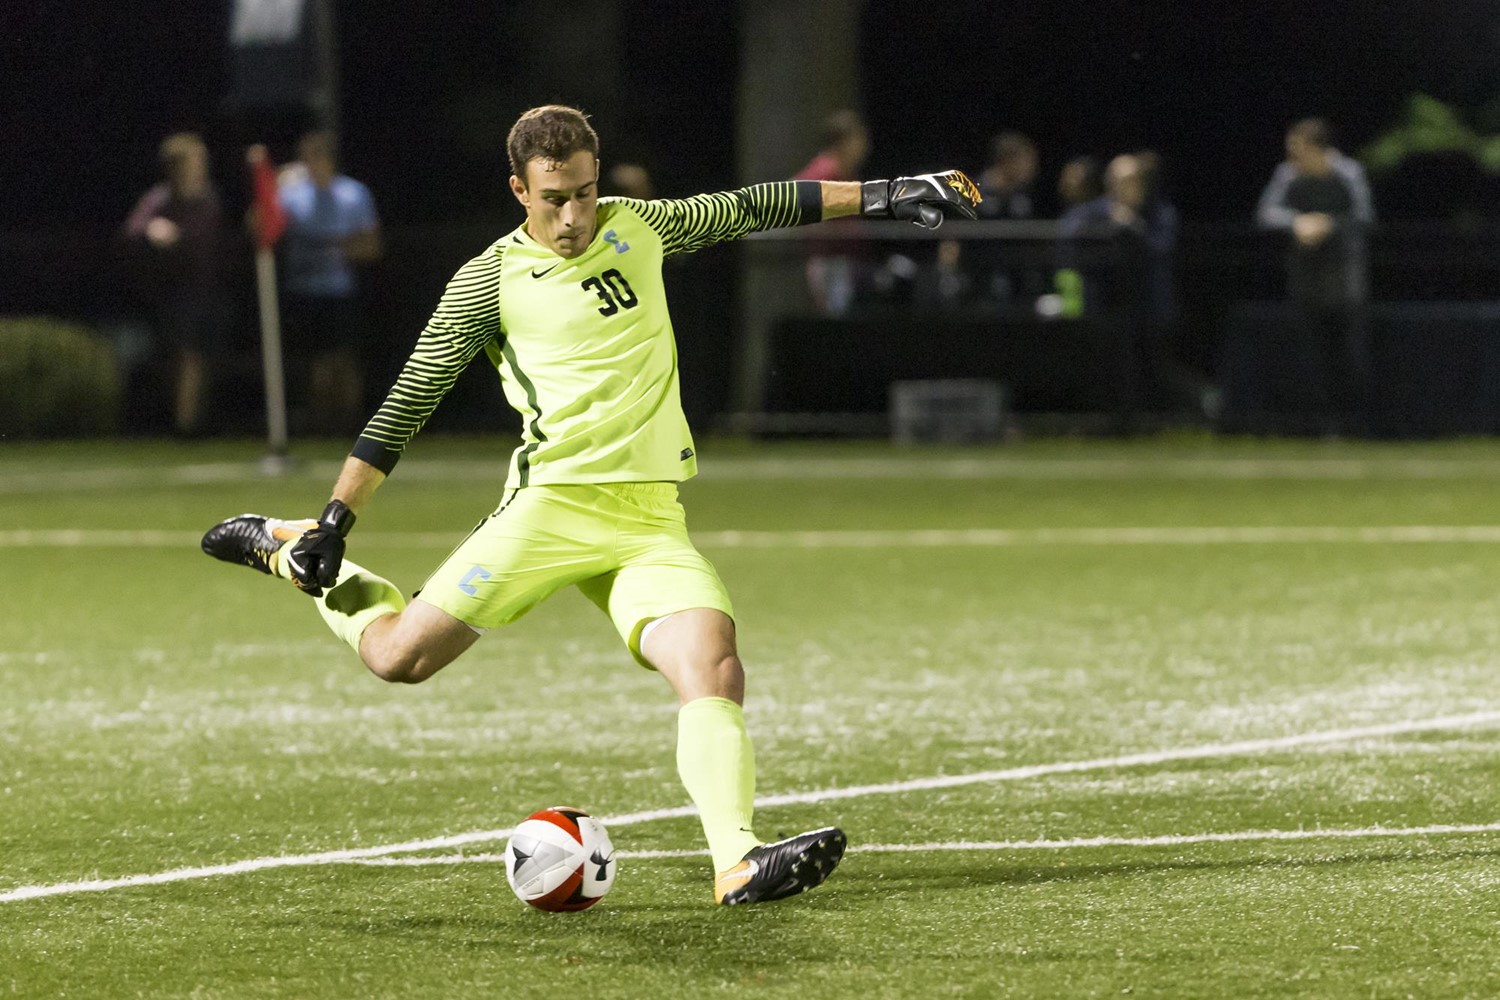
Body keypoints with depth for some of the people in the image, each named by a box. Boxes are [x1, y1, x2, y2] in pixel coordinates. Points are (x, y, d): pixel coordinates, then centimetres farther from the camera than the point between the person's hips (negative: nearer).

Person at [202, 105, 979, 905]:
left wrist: (882, 197, 25)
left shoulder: (636, 226, 14)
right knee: (399, 654, -4)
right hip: (553, 503, -3)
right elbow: (407, 403, 4)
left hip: (651, 518, 3)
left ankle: (738, 862, -32)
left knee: (714, 668, -21)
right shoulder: (489, 281, 1)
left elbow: (752, 208, 25)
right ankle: (287, 550, 23)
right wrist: (336, 522, 2)